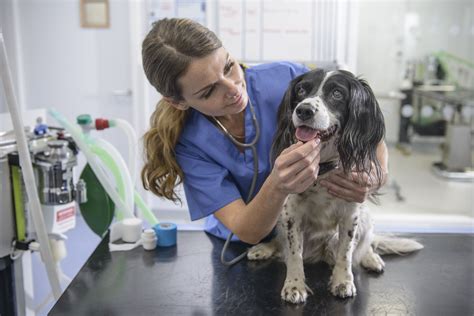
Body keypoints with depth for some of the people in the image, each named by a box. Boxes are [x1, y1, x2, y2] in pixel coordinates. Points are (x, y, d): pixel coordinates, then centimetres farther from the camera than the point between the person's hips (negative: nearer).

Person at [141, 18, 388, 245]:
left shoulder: (289, 78, -19)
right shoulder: (187, 143, -16)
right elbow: (247, 232, -20)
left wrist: (373, 178, -28)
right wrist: (277, 187, -40)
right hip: (241, 246, -1)